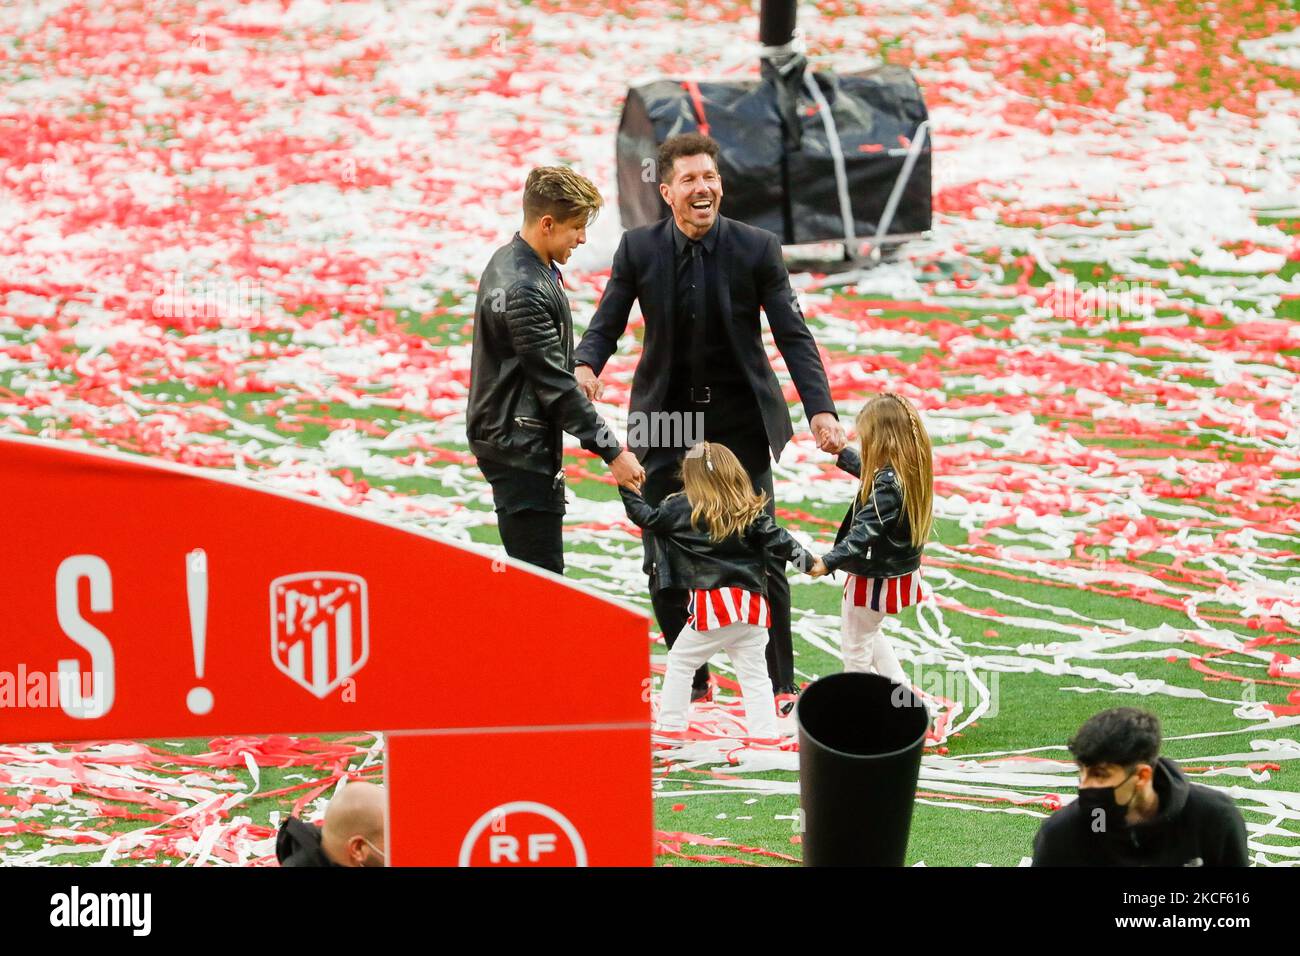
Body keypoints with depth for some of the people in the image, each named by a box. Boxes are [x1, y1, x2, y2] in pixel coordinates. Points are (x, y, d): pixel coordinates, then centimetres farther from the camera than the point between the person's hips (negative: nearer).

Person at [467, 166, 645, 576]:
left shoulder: (510, 261, 10)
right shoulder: (524, 290, -23)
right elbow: (555, 385, -22)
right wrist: (612, 452, -20)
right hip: (519, 447, -11)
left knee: (537, 570, 14)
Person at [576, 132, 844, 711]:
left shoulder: (756, 249, -6)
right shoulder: (639, 249, -2)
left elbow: (793, 336, -7)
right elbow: (606, 325, 0)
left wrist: (821, 411, -19)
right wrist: (587, 367, -24)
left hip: (741, 423, -2)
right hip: (666, 421, 2)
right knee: (664, 563, 2)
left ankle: (780, 684, 9)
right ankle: (690, 680, 16)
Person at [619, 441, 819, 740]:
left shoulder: (683, 509, -2)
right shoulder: (750, 512, 4)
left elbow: (647, 518, 6)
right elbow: (778, 540, 4)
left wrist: (627, 489, 20)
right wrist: (809, 561, 16)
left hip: (712, 604, -3)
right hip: (751, 604, 3)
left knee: (680, 662, 12)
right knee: (754, 672, 9)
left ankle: (670, 725, 12)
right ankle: (765, 733, 4)